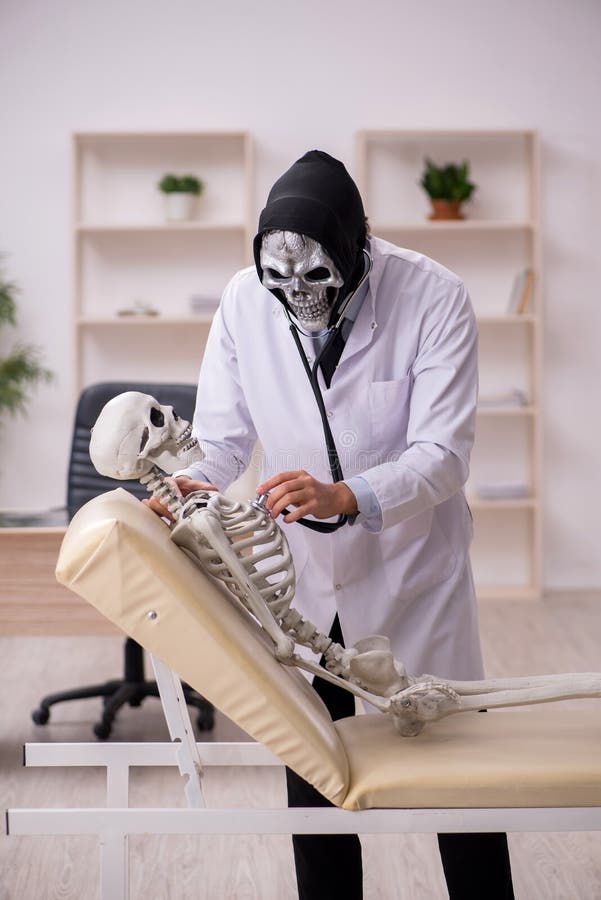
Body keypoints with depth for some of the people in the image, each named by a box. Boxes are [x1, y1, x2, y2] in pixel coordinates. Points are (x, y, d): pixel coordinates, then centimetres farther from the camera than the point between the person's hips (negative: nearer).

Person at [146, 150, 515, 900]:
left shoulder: (433, 297, -20)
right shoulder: (244, 300, -12)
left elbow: (443, 454, -24)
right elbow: (222, 433, -5)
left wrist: (345, 496, -41)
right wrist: (193, 482, -29)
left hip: (409, 564, -3)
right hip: (301, 574, 3)